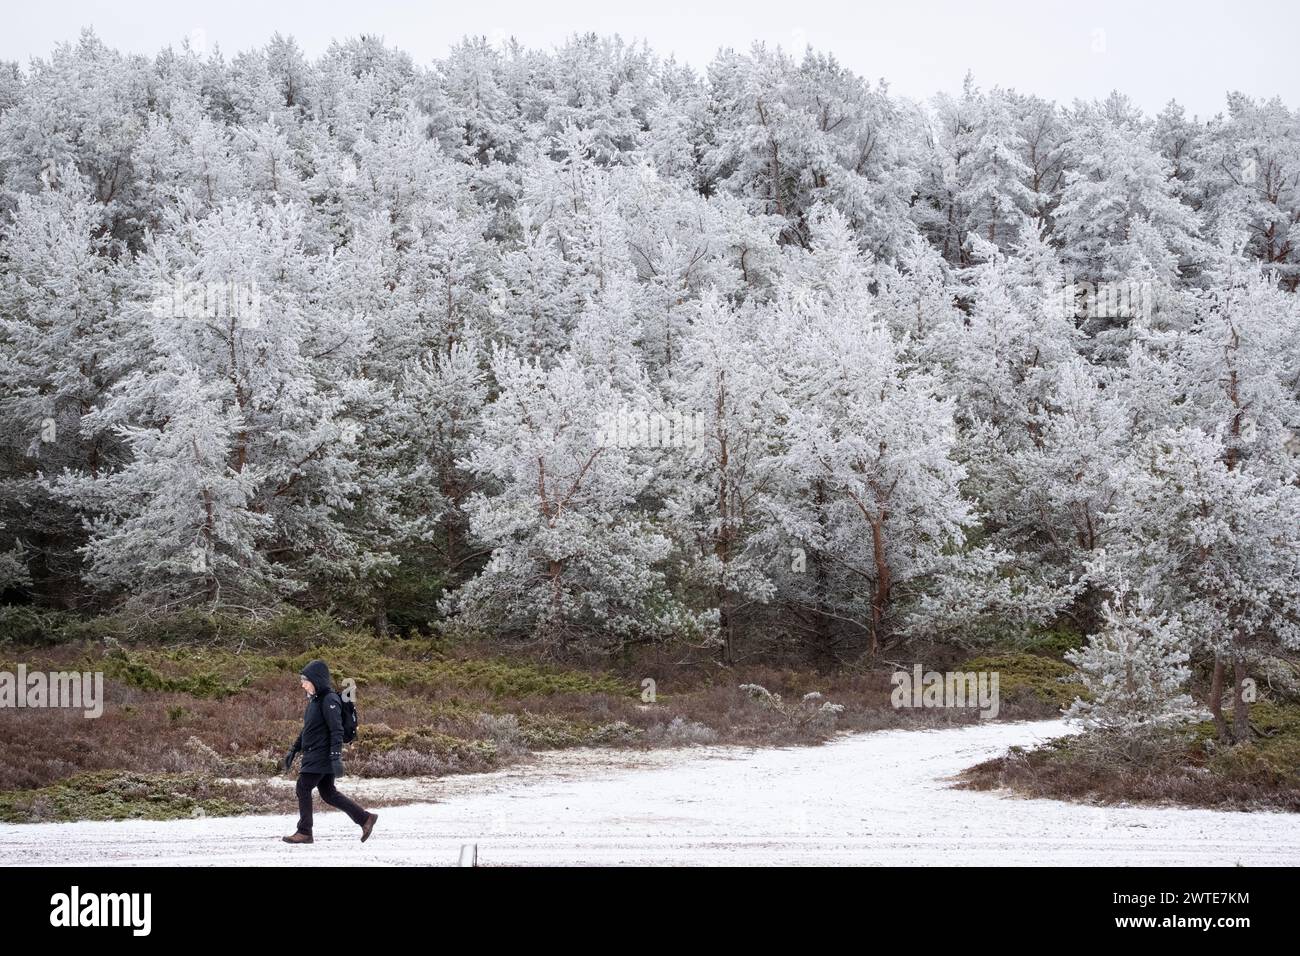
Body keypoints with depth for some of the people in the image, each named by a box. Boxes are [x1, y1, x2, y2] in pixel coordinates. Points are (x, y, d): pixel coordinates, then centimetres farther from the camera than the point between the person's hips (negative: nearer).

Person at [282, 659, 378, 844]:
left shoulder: (329, 700, -15)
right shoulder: (314, 700, 15)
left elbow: (337, 731, -21)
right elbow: (307, 730, 25)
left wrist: (336, 757, -27)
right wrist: (293, 750, 23)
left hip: (322, 756, -10)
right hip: (313, 756, 10)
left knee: (303, 788, -7)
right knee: (328, 793, 10)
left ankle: (304, 832, 1)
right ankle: (365, 818, 14)